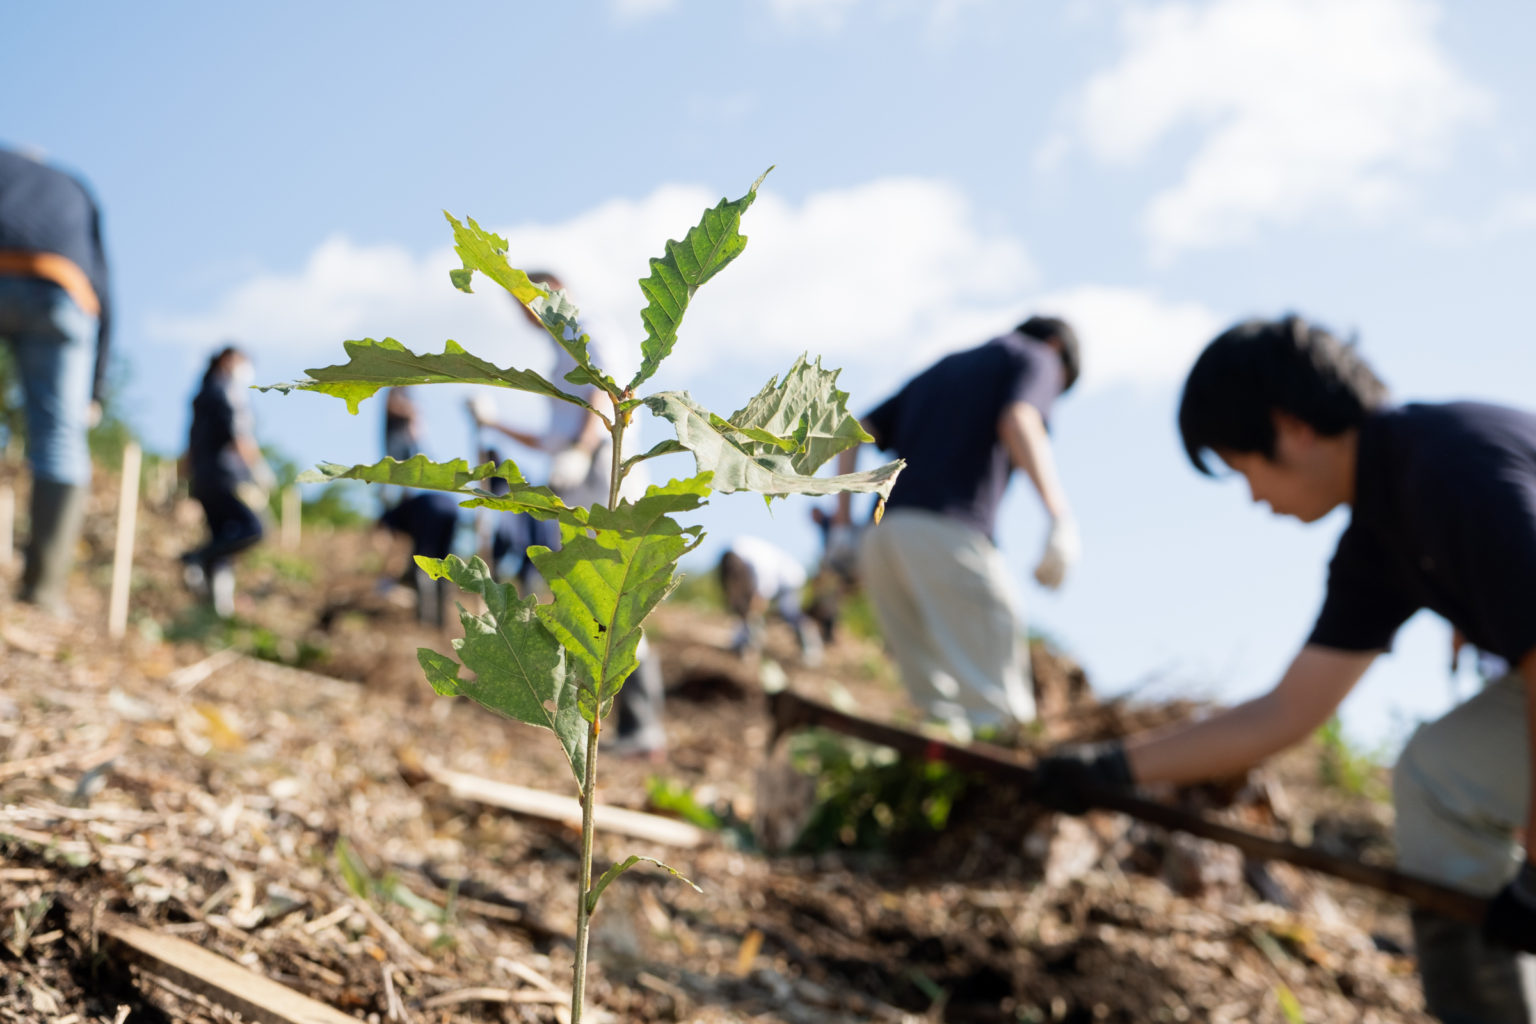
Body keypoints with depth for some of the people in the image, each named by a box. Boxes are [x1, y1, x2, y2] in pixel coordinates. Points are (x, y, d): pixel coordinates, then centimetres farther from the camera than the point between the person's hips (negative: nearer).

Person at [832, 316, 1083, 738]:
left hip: (882, 534, 7)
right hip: (949, 531, -7)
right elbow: (1018, 421, -9)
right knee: (995, 708, -11)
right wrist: (1061, 516, -19)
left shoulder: (941, 368, 33)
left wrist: (843, 521, 15)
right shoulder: (1037, 358, 15)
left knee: (939, 701, 7)